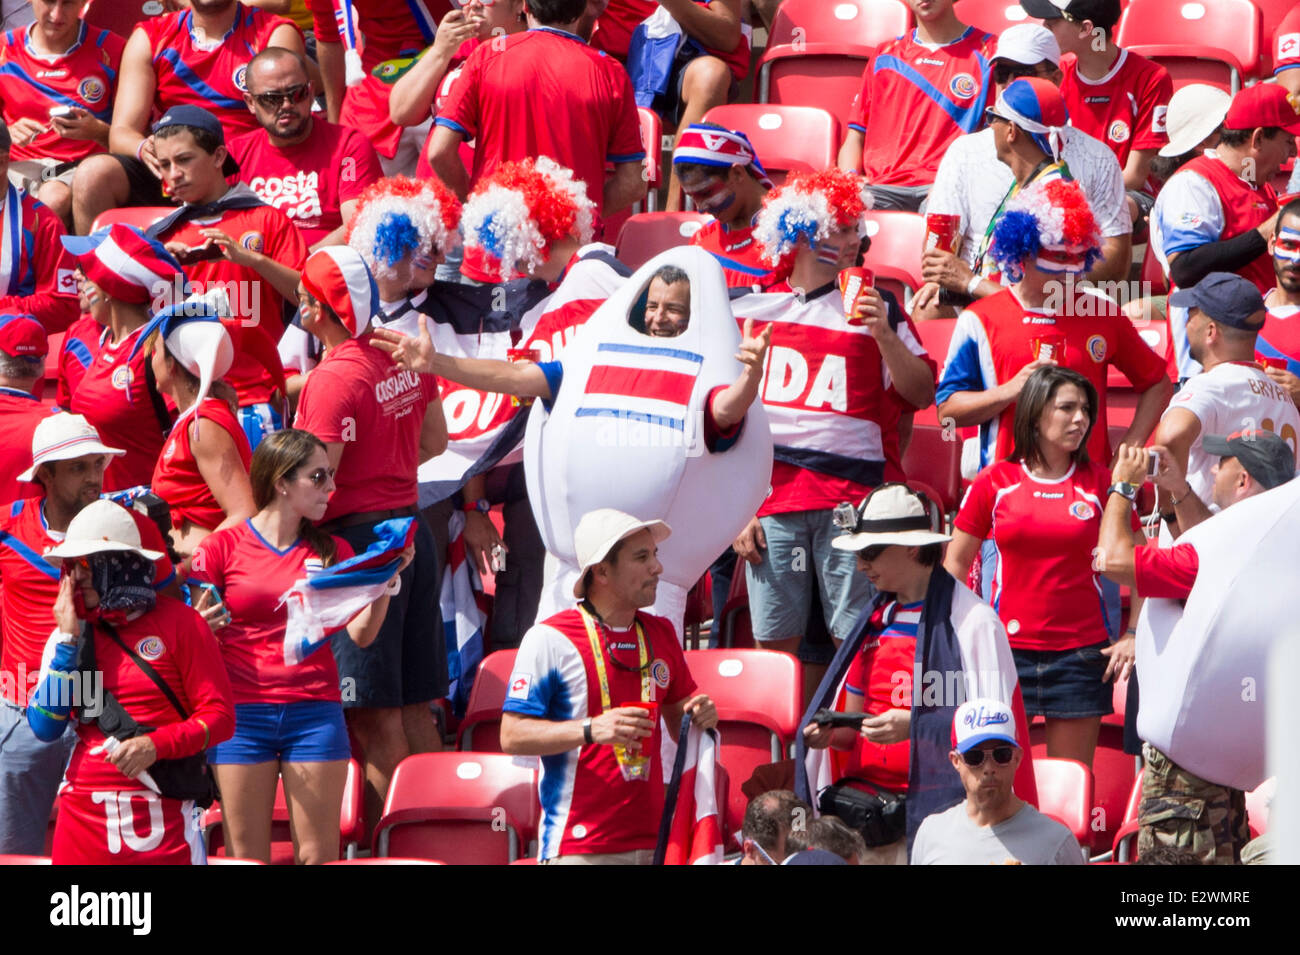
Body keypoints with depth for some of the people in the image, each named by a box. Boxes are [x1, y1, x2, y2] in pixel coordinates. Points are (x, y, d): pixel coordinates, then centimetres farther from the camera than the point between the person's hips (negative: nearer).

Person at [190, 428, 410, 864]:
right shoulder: (223, 547, 3)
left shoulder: (332, 551, 11)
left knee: (318, 856, -2)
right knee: (246, 857, -1)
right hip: (242, 713, -2)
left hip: (314, 711, 2)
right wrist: (205, 624, -18)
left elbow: (361, 633, 2)